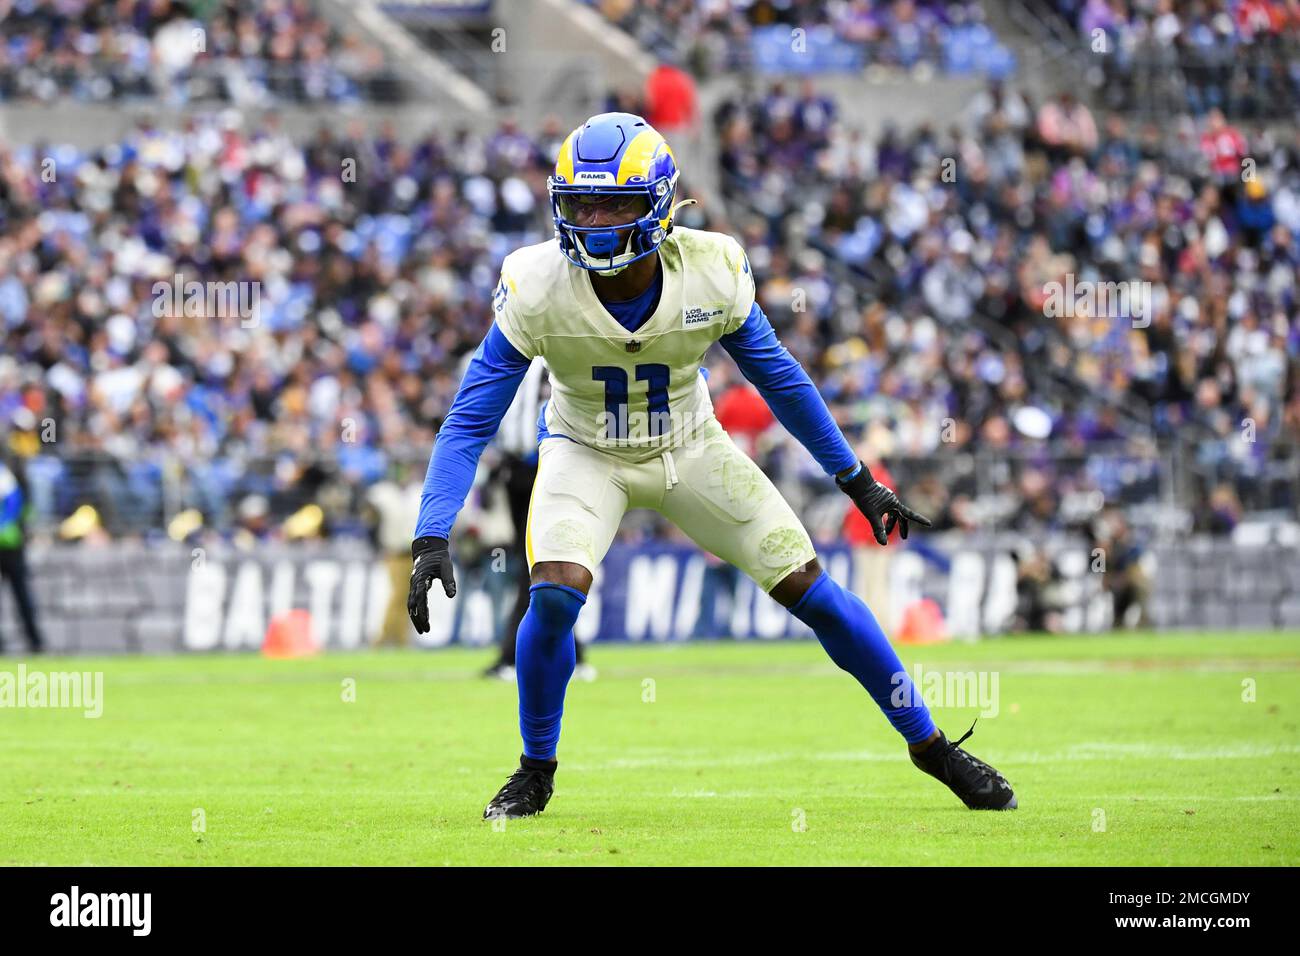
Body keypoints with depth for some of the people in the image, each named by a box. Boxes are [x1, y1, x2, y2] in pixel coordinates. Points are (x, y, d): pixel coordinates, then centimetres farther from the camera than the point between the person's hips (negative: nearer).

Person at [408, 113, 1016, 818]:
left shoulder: (713, 272, -23)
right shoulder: (537, 289, -27)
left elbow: (777, 377, -6)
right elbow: (470, 421, -22)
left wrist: (858, 481, 2)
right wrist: (431, 540, -32)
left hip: (690, 448, 1)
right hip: (587, 454, -1)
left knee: (813, 591, -3)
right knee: (555, 594, -26)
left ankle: (931, 746, 15)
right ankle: (535, 772, -1)